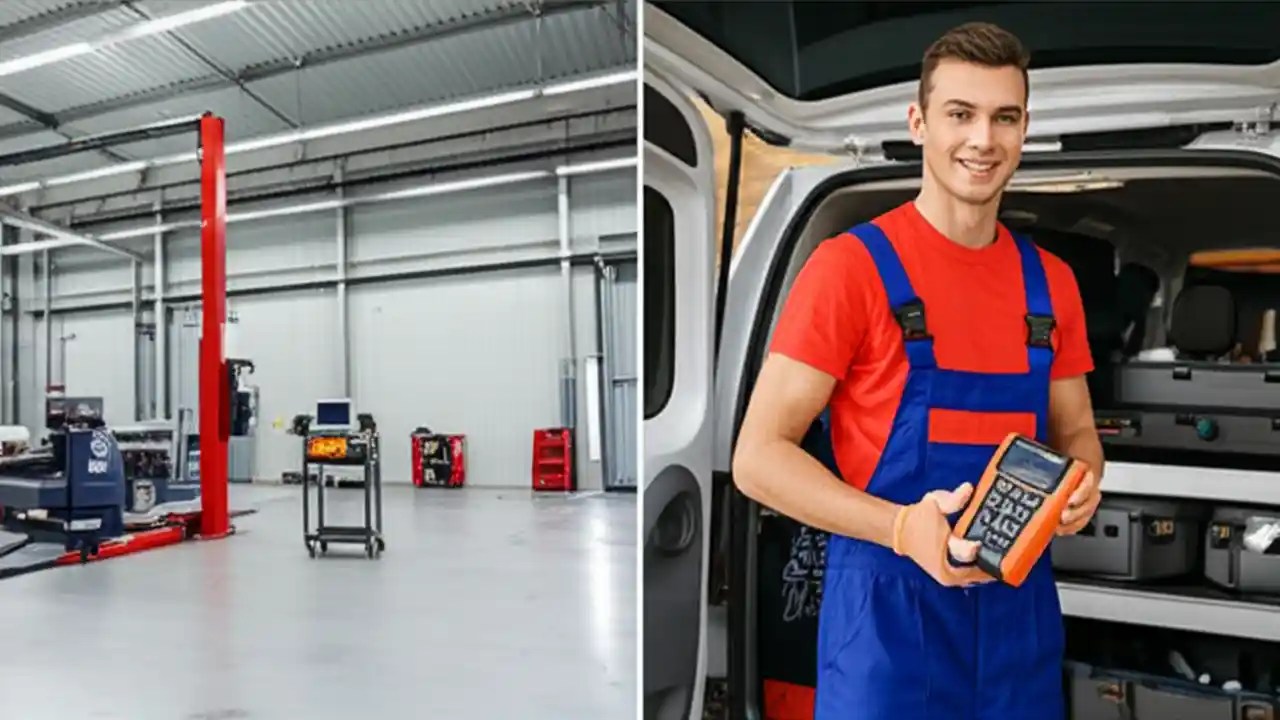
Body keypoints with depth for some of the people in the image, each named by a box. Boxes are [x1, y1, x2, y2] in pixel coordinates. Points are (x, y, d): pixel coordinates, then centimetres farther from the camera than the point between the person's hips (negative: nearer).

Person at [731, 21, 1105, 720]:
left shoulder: (1051, 281, 6)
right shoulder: (851, 264, -13)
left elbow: (1074, 431, 17)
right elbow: (758, 457, -15)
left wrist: (1082, 485, -5)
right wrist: (901, 527, -25)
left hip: (1021, 601, 6)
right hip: (890, 604, -5)